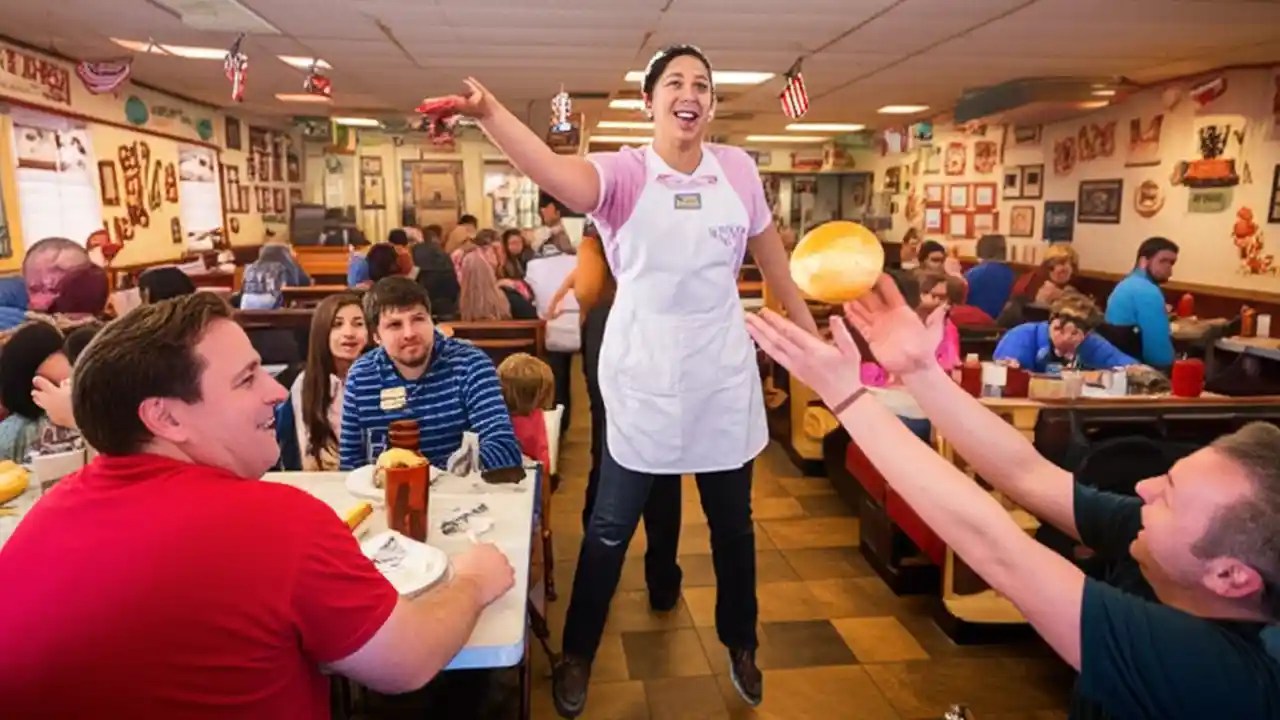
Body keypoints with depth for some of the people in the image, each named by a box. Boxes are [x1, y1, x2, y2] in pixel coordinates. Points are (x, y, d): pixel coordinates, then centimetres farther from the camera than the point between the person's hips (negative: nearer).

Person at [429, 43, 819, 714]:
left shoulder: (739, 169, 1)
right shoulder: (623, 172, -10)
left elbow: (772, 259, 11)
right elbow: (559, 176, -33)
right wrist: (490, 114, -50)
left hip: (722, 372, 3)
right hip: (643, 375, -3)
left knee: (733, 522, 17)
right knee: (610, 525, 7)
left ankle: (740, 645, 42)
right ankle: (577, 657, 30)